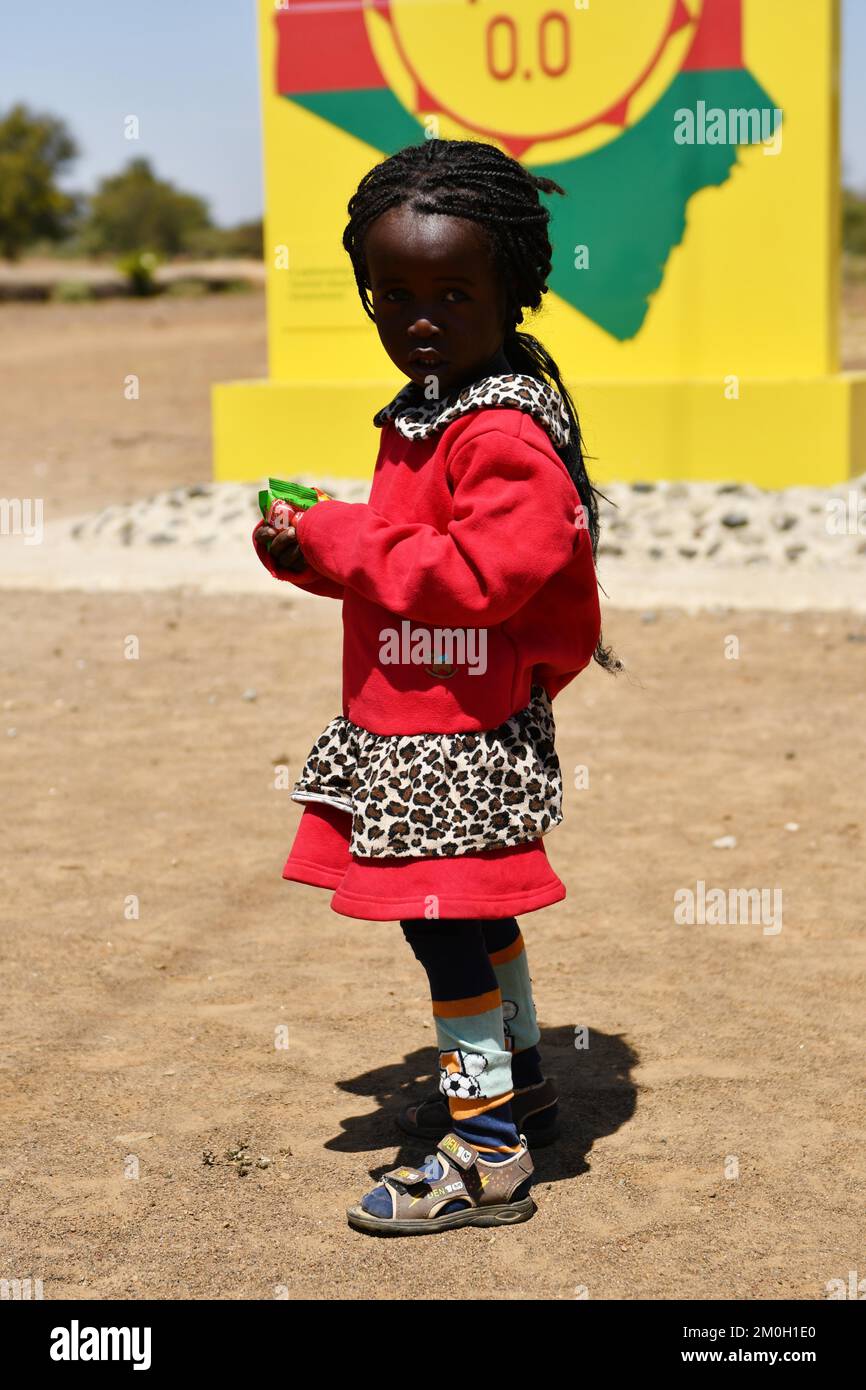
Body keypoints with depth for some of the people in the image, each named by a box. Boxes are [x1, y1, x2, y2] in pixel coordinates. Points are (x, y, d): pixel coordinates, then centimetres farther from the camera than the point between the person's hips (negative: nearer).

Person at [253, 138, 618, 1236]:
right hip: (414, 724, 10)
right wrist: (310, 544, 2)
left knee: (445, 923, -4)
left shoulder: (504, 431, -20)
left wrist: (335, 541, -22)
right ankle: (516, 1082, 39)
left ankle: (487, 1155, 5)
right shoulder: (426, 412, 12)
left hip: (457, 739, -10)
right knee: (472, 915, 22)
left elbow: (481, 571, -29)